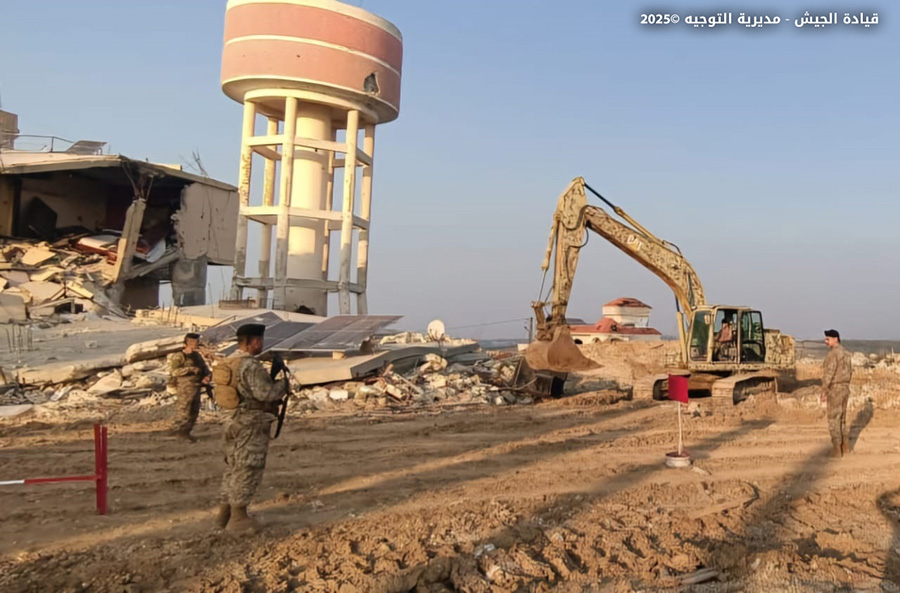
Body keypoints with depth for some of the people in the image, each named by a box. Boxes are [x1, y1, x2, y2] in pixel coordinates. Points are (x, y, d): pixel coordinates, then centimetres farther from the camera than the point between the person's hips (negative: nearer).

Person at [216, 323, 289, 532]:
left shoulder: (231, 361, 11)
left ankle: (225, 511, 26)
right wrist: (284, 384, -9)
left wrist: (272, 373, 8)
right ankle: (238, 517, 7)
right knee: (248, 470, 0)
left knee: (234, 467, 18)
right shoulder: (250, 365, -21)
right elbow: (265, 393, -25)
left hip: (236, 421, 10)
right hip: (251, 424, -10)